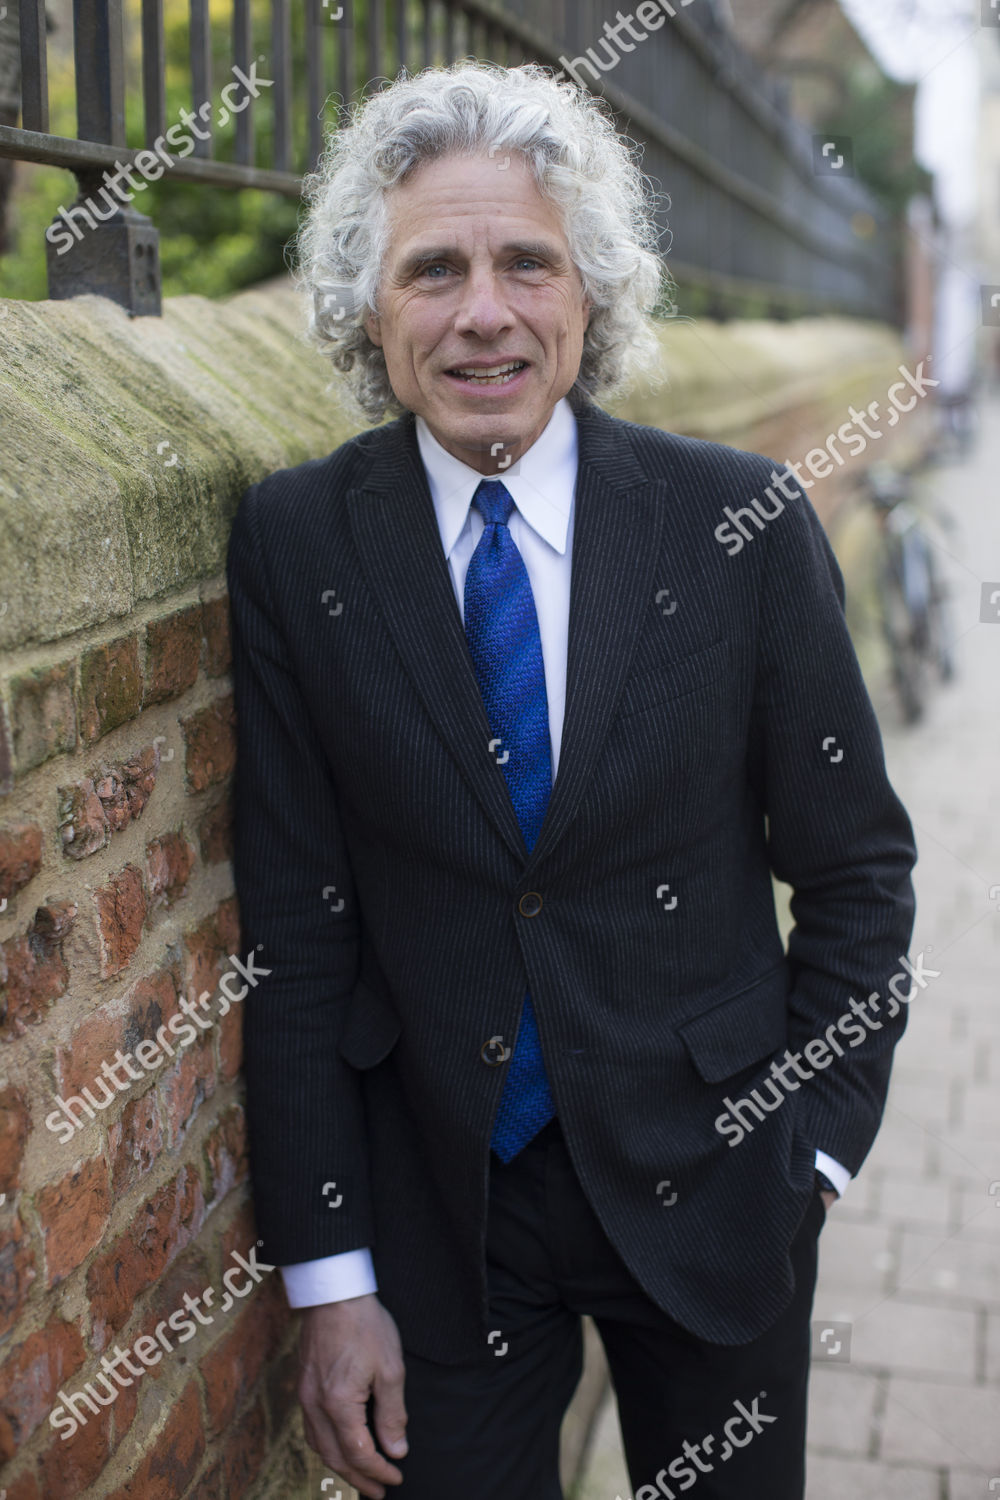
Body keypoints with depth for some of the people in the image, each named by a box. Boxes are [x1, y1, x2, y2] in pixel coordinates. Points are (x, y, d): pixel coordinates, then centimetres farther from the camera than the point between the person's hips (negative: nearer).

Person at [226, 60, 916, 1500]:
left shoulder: (742, 525, -10)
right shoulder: (295, 543, -8)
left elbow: (856, 868, -1)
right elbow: (296, 927, -7)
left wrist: (813, 1148, -4)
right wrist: (330, 1276, -6)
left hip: (708, 1179, 1)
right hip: (437, 1204, 0)